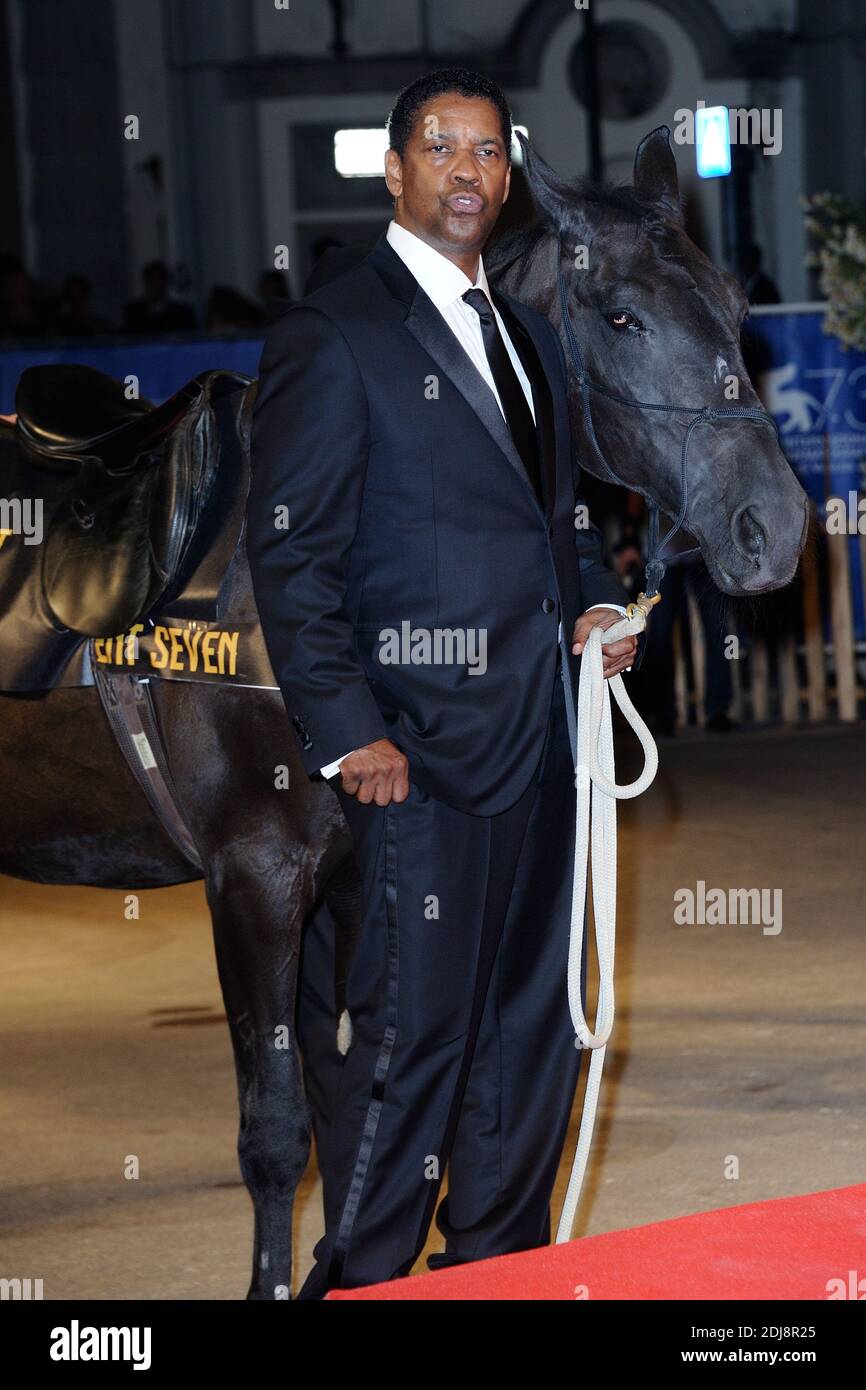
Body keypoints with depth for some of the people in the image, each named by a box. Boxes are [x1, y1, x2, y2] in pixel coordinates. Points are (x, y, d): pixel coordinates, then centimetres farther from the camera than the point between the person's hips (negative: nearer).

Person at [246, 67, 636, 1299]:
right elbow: (292, 552, -10)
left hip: (538, 737, 8)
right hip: (423, 748, -8)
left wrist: (594, 599, 8)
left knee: (531, 1026, 12)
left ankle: (501, 1266, 23)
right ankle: (359, 1284, 4)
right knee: (412, 1034, -6)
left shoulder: (528, 335, 19)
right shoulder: (333, 337, -6)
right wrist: (346, 734, -16)